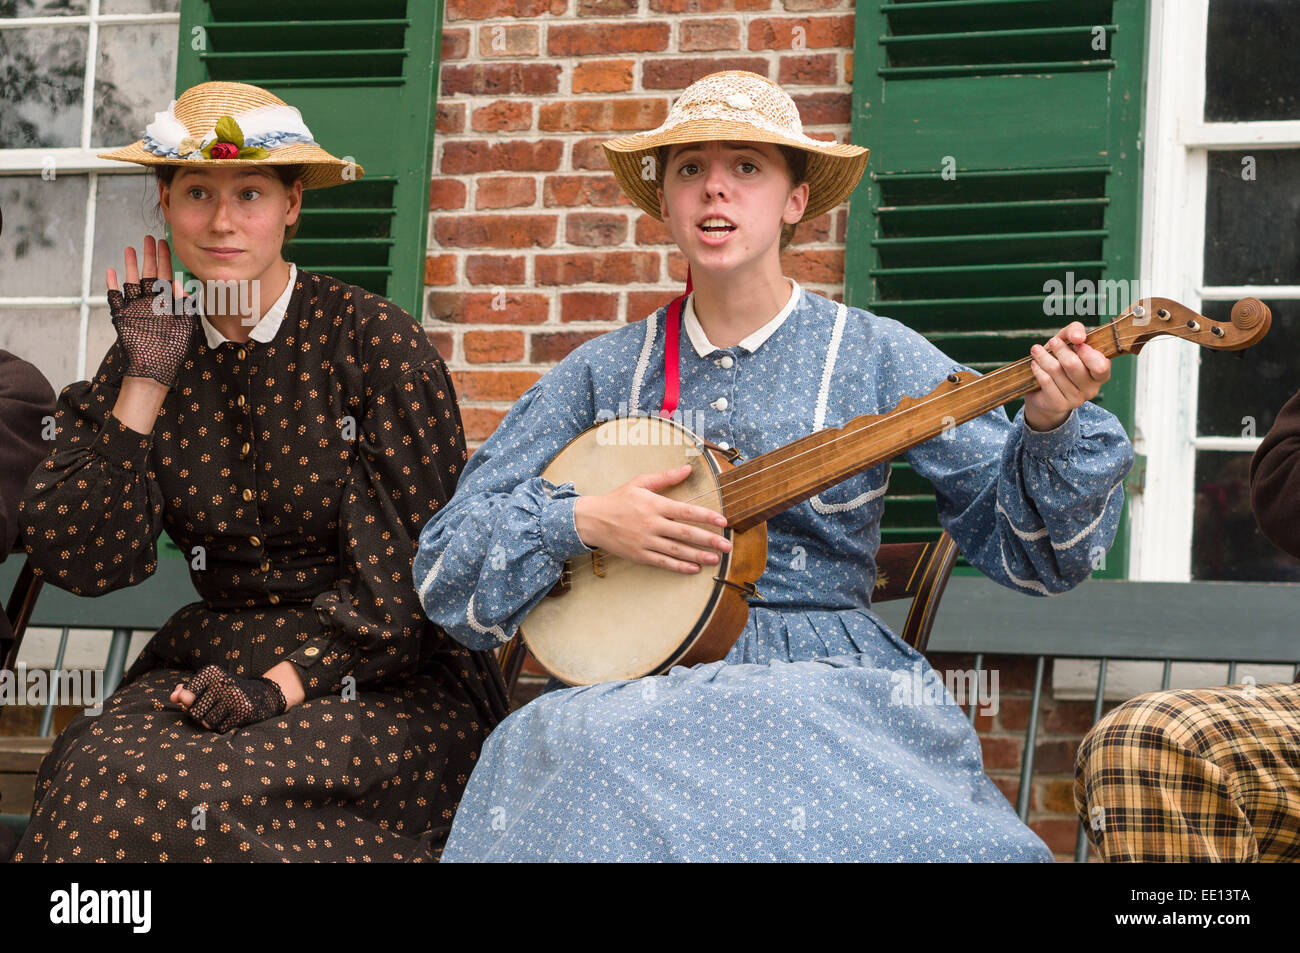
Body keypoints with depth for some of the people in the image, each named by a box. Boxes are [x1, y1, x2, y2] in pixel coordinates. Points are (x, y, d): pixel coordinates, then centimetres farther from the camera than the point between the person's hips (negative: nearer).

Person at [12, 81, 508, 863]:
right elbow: (79, 561, -1)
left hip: (384, 683, -4)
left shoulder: (376, 342, -7)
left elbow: (408, 571, -8)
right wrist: (145, 382, -5)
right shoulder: (152, 361, 7)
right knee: (98, 774, -27)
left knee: (195, 796, -31)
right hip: (212, 662, 4)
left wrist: (284, 682, -16)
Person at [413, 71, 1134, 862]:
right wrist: (581, 523, -7)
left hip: (827, 679, 0)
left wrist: (1051, 428, -17)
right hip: (632, 689, 1)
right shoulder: (601, 374, 11)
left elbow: (1024, 543, 2)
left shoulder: (875, 356, 6)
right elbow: (446, 567, 10)